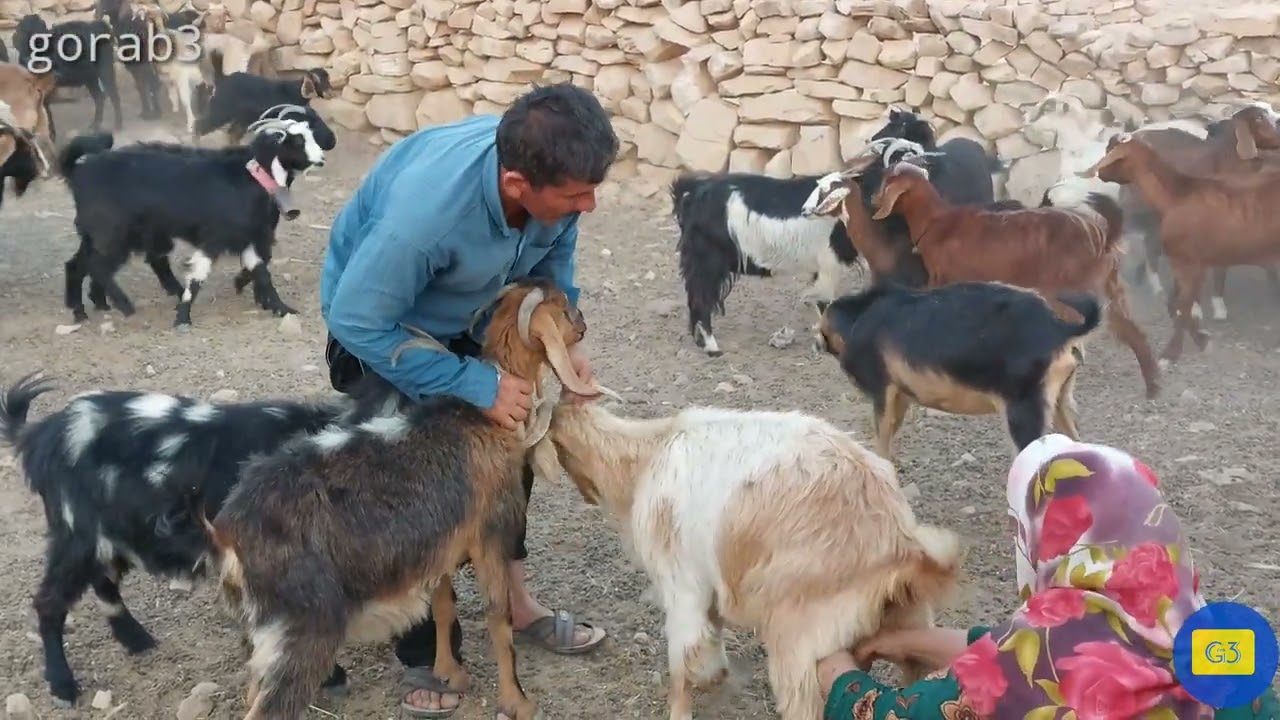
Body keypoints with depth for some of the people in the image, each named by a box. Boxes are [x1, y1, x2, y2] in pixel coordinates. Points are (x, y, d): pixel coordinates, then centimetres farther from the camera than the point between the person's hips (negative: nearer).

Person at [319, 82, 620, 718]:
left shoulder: (550, 173, -27)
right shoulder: (426, 209, -45)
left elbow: (552, 254, -5)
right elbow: (357, 322, -35)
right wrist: (477, 386, -33)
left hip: (472, 315, 6)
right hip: (379, 321, -6)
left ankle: (515, 603, 32)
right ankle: (425, 654, 11)